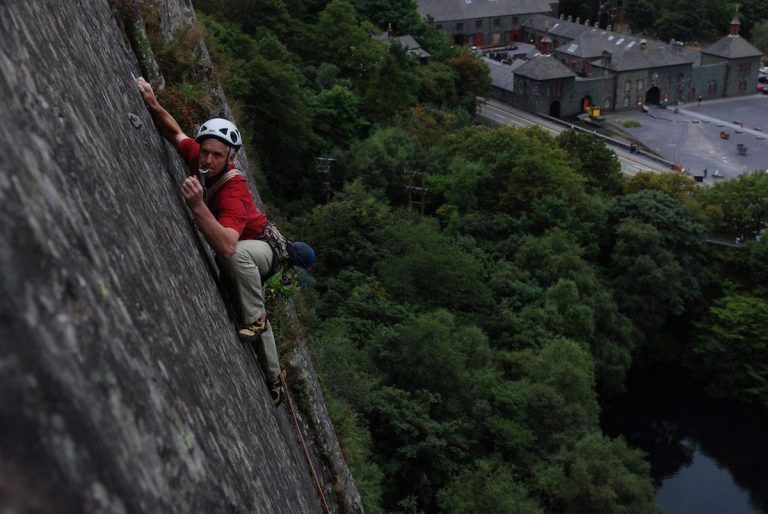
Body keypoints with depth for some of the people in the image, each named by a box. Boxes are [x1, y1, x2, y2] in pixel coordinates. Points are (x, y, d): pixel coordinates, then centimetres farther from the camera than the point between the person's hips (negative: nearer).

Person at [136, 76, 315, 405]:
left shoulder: (233, 190, -39)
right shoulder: (198, 157, -19)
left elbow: (227, 247, -54)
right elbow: (174, 132, 0)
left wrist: (198, 206, -62)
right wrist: (153, 104, -17)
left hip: (267, 248, -8)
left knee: (237, 255, -44)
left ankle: (254, 319, -23)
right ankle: (274, 377, 42)